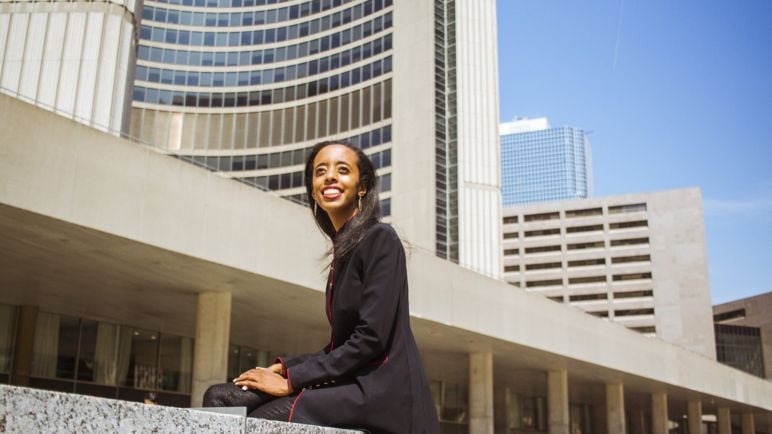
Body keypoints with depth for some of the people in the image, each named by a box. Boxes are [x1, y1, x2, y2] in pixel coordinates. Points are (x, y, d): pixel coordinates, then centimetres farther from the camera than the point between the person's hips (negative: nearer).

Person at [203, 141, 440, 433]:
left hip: (380, 389, -8)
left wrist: (291, 380, -13)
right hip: (348, 382, 8)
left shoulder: (380, 239, -7)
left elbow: (371, 338, -16)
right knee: (221, 397, -6)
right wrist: (286, 367, 4)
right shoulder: (343, 249, 17)